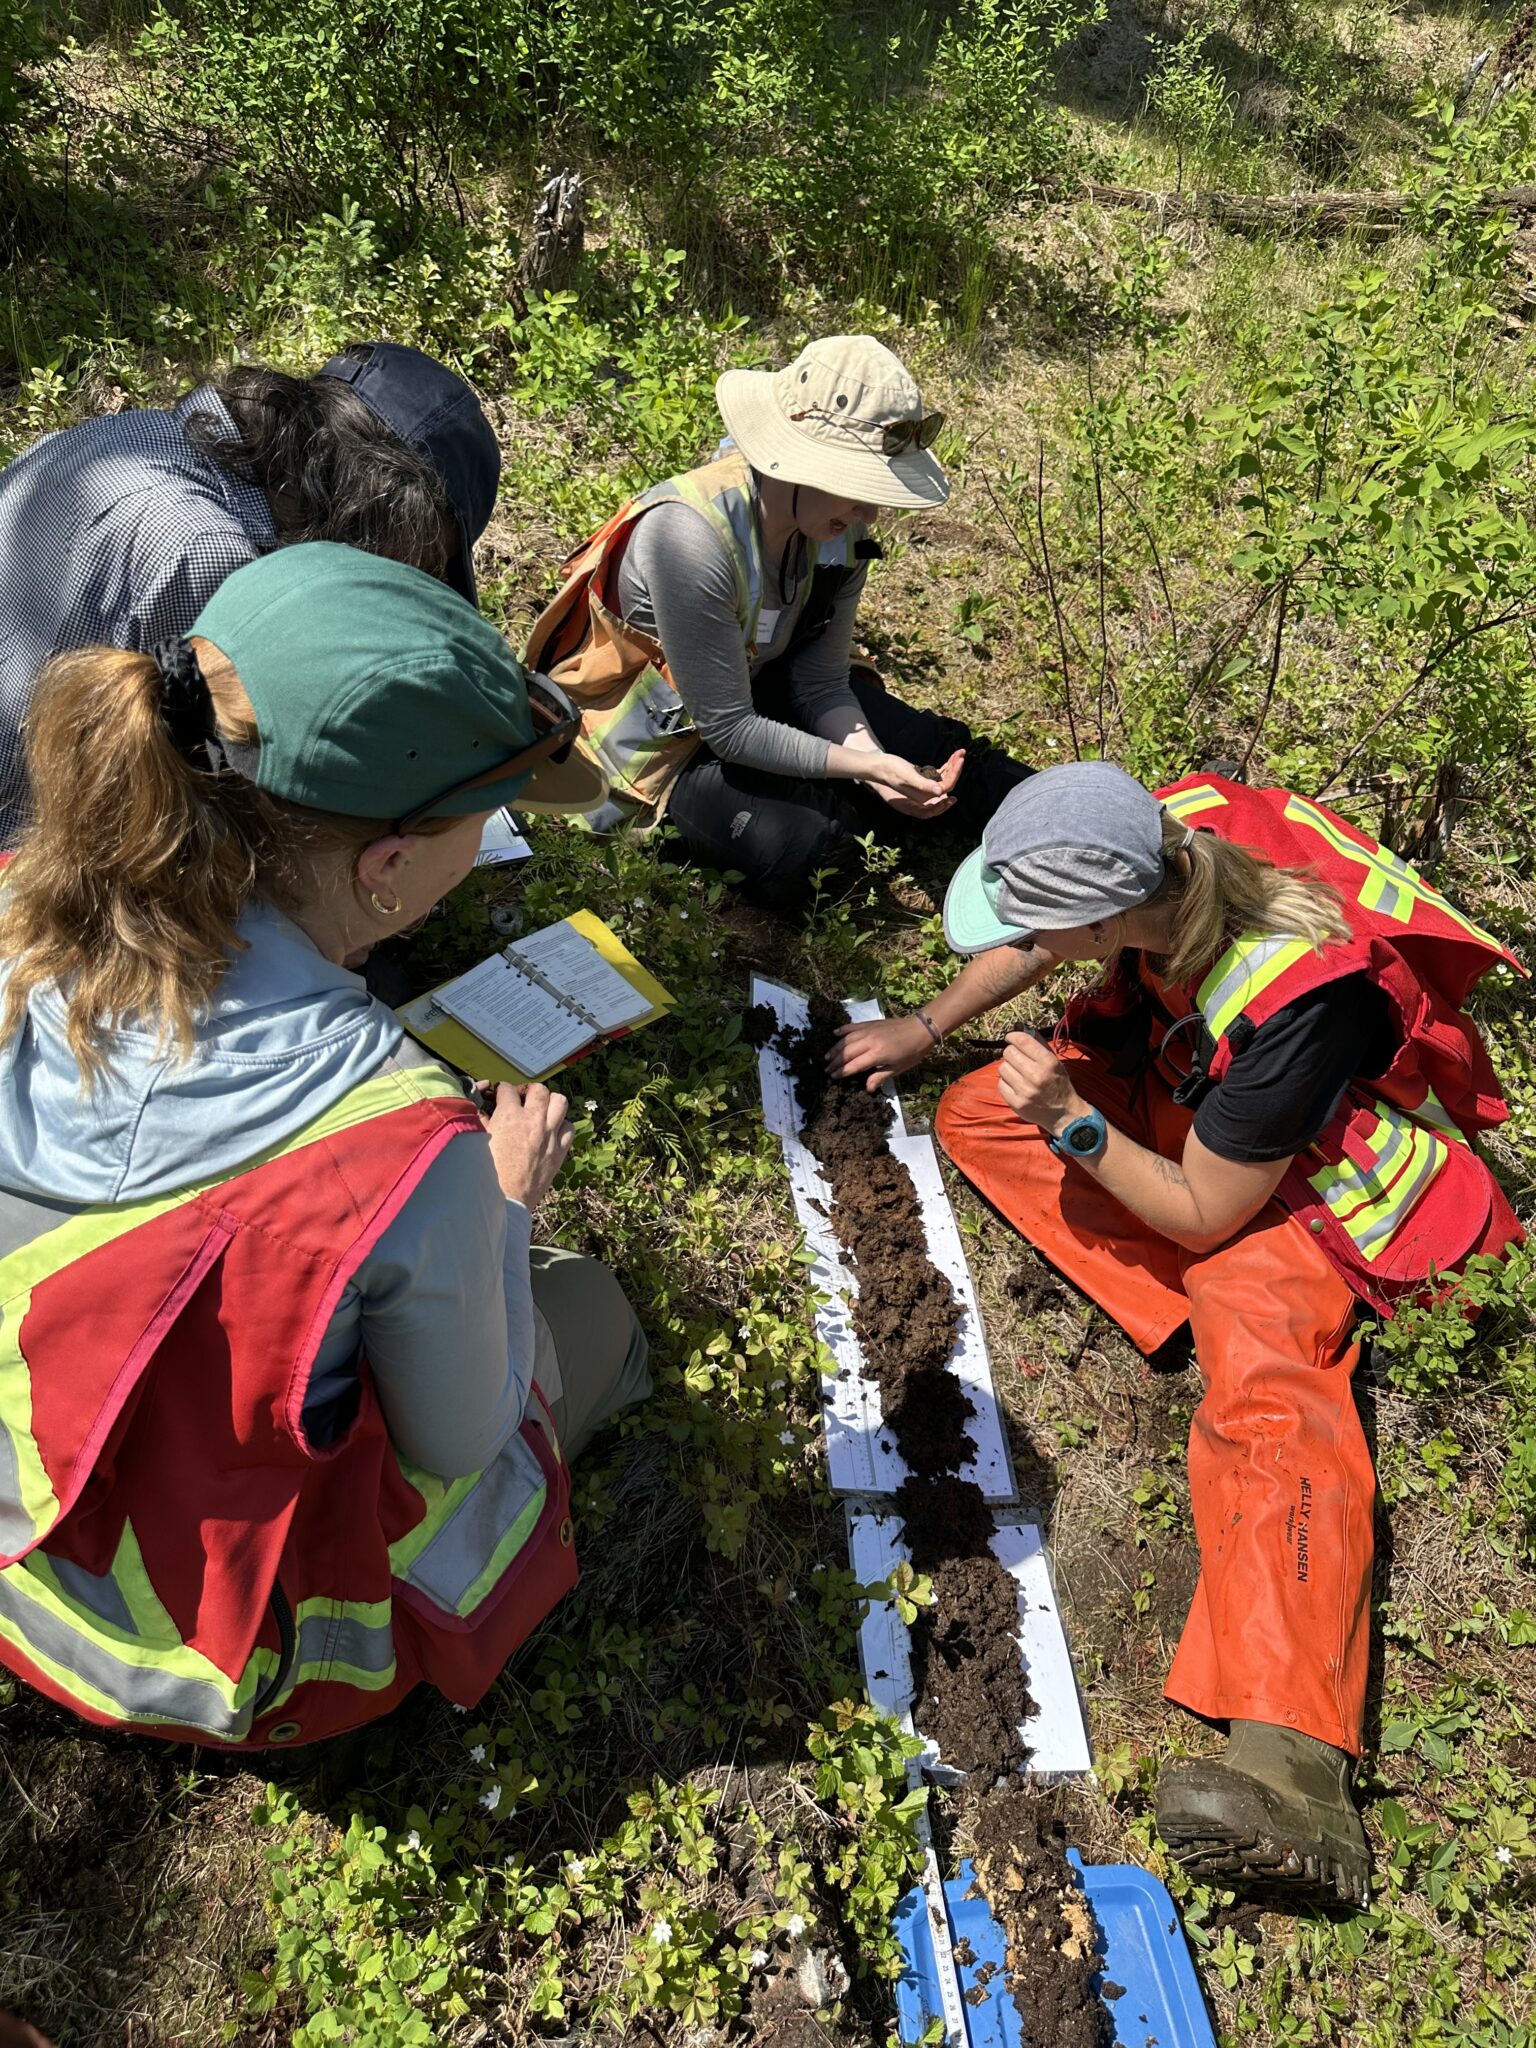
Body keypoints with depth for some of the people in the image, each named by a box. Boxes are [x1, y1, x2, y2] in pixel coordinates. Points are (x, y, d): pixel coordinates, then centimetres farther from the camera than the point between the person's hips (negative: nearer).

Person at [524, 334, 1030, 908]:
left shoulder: (840, 528, -14)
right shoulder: (692, 534, -34)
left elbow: (822, 682, -9)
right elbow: (728, 728, -29)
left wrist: (871, 758, -27)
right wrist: (868, 766, -33)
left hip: (763, 684, 6)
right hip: (661, 732, -6)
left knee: (934, 751, -8)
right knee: (802, 840, -28)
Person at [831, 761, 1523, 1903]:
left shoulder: (1294, 1002, -40)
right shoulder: (1158, 833, -21)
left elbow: (1200, 1214, -26)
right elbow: (1036, 943, 4)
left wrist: (1073, 1121, -26)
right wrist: (929, 1028, 12)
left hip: (1289, 1182, -8)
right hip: (1172, 1083, 8)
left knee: (1269, 1386, -30)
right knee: (975, 1114, -7)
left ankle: (1291, 1765, -43)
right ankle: (1204, 1309, -13)